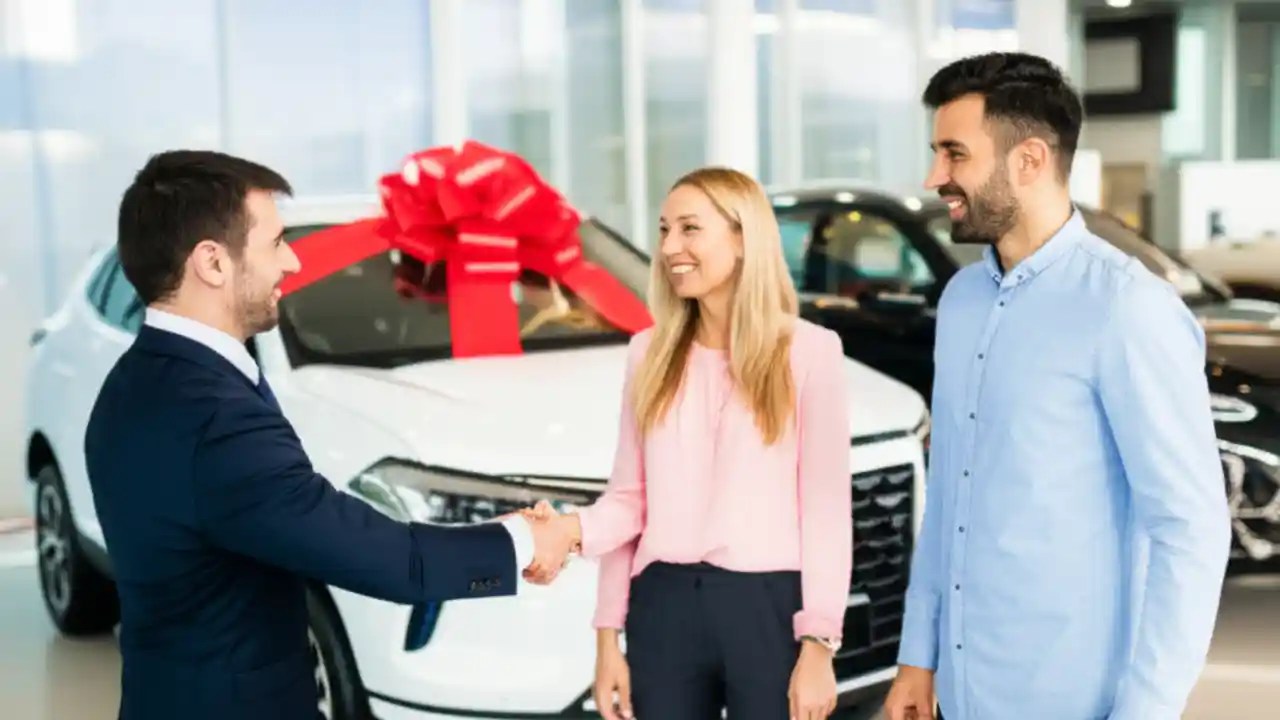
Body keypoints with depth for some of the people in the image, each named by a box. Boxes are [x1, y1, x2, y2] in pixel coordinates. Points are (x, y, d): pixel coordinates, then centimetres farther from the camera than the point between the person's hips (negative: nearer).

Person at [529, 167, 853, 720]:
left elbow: (826, 509, -5)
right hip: (663, 606, 3)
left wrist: (818, 647, -9)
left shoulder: (809, 351, -3)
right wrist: (589, 581, -1)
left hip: (769, 605, -3)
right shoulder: (649, 352, 9)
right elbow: (630, 497, 9)